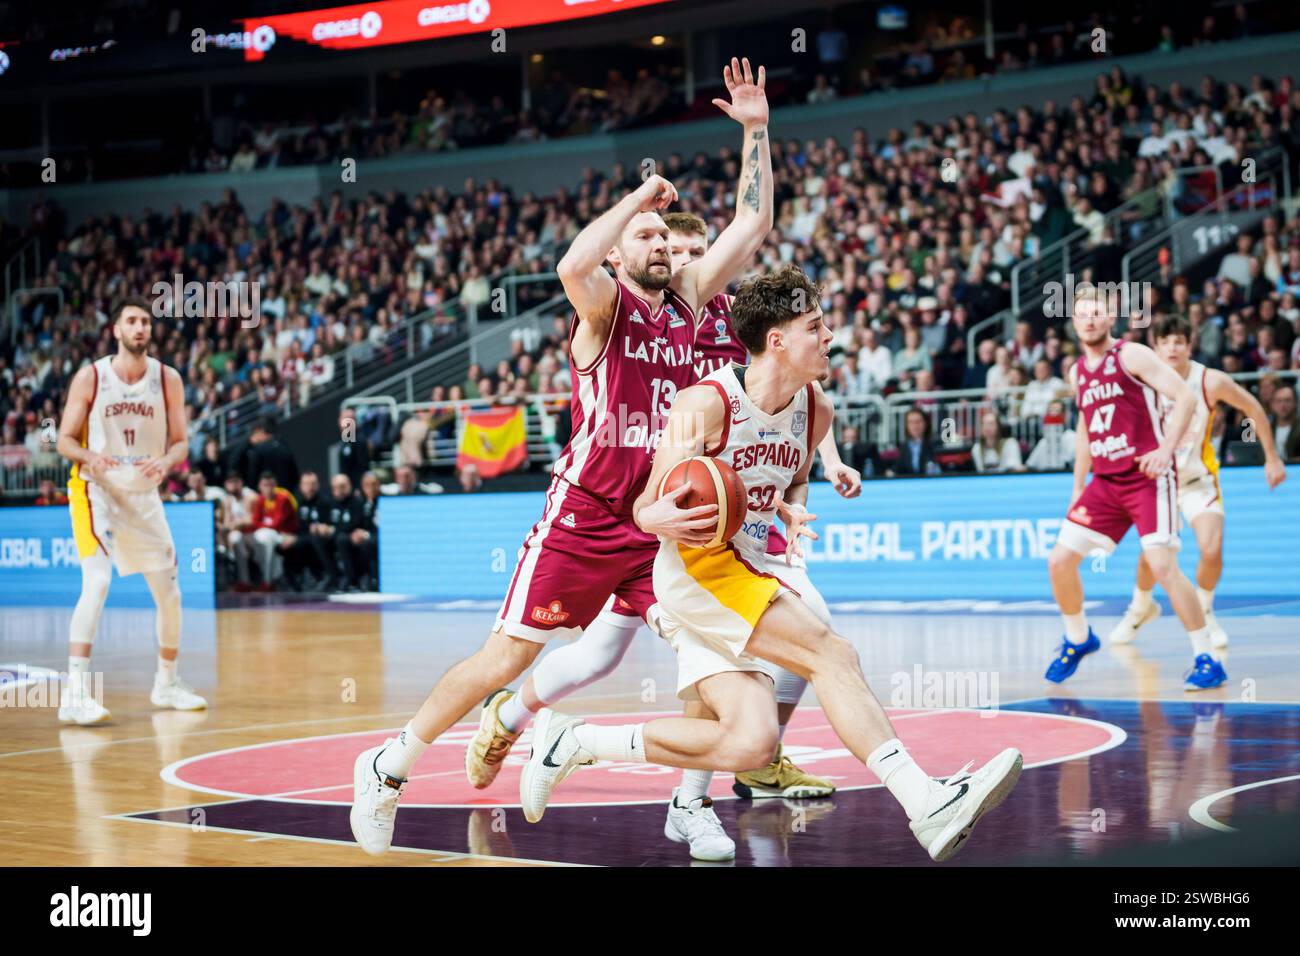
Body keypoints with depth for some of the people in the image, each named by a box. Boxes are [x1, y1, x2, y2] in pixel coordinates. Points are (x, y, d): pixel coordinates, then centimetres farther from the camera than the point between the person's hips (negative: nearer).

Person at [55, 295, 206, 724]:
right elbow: (65, 439, -5)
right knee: (98, 582, -24)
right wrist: (90, 456, -26)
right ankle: (75, 693, -27)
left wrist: (165, 462, -21)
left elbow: (180, 442, 2)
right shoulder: (90, 376, -9)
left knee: (169, 594, 10)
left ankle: (167, 683, 32)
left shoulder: (167, 379, -2)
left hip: (145, 496, 4)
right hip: (96, 491, -4)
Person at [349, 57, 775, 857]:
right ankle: (389, 767, 16)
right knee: (507, 656, 1)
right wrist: (637, 197, -20)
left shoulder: (689, 298, 9)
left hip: (663, 520, 5)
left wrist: (756, 130, 3)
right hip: (584, 515, -5)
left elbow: (754, 224, 8)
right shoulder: (603, 304, -7)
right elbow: (572, 265, -31)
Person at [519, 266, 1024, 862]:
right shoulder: (706, 403, -15)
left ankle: (573, 741, 3)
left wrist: (794, 512, -1)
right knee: (833, 654, -23)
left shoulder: (816, 412, 5)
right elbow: (645, 510, -10)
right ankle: (926, 804, -27)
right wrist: (664, 519, -35)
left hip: (748, 577, 8)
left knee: (750, 743, -6)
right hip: (696, 569, -8)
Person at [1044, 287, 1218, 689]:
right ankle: (1078, 639, 27)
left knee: (1162, 565, -18)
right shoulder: (1077, 372, 13)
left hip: (1148, 478, -7)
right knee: (1059, 561, 3)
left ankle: (1206, 659, -8)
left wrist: (1167, 450, -25)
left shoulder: (1132, 355, -8)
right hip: (1105, 482, 7)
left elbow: (1185, 397, -14)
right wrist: (1077, 487, 22)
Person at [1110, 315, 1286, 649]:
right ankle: (1141, 609, 30)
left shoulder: (1210, 381, -18)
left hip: (1199, 479, 0)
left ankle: (1203, 611, 15)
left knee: (1212, 552, -15)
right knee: (1150, 555, -3)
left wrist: (1272, 458, 2)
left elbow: (1253, 409, -3)